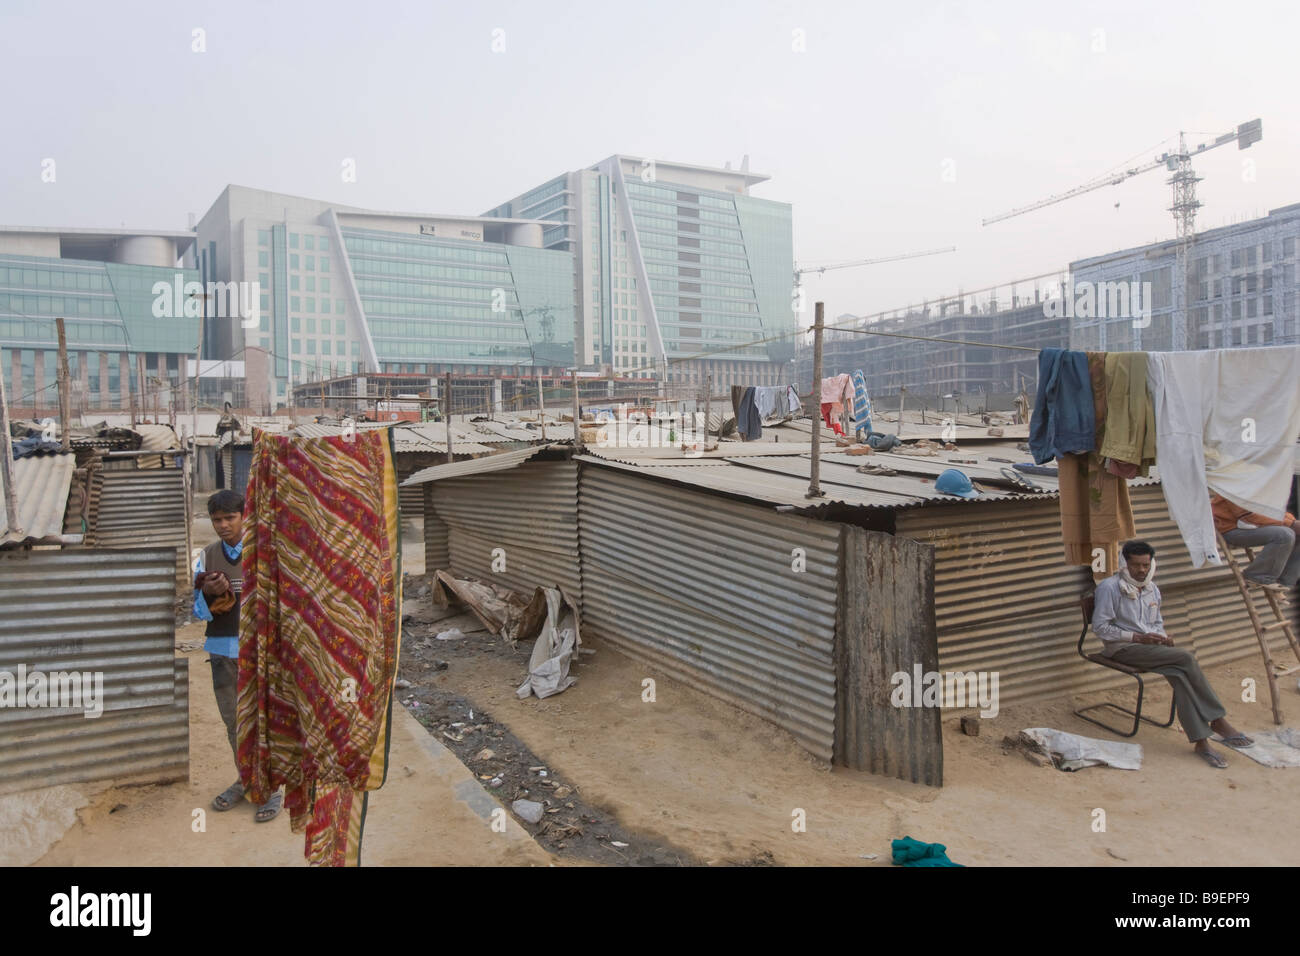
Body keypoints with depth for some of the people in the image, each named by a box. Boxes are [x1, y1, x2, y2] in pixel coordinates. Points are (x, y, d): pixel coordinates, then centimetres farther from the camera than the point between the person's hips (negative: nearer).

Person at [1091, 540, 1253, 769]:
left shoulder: (1153, 590, 17)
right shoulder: (1109, 587, -8)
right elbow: (1099, 627, -12)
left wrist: (1163, 637, 2)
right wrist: (1138, 637, -17)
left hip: (1150, 646, 7)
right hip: (1122, 649, -7)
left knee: (1179, 674, -26)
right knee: (1186, 658, -25)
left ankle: (1201, 740, -25)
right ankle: (1218, 720, -15)